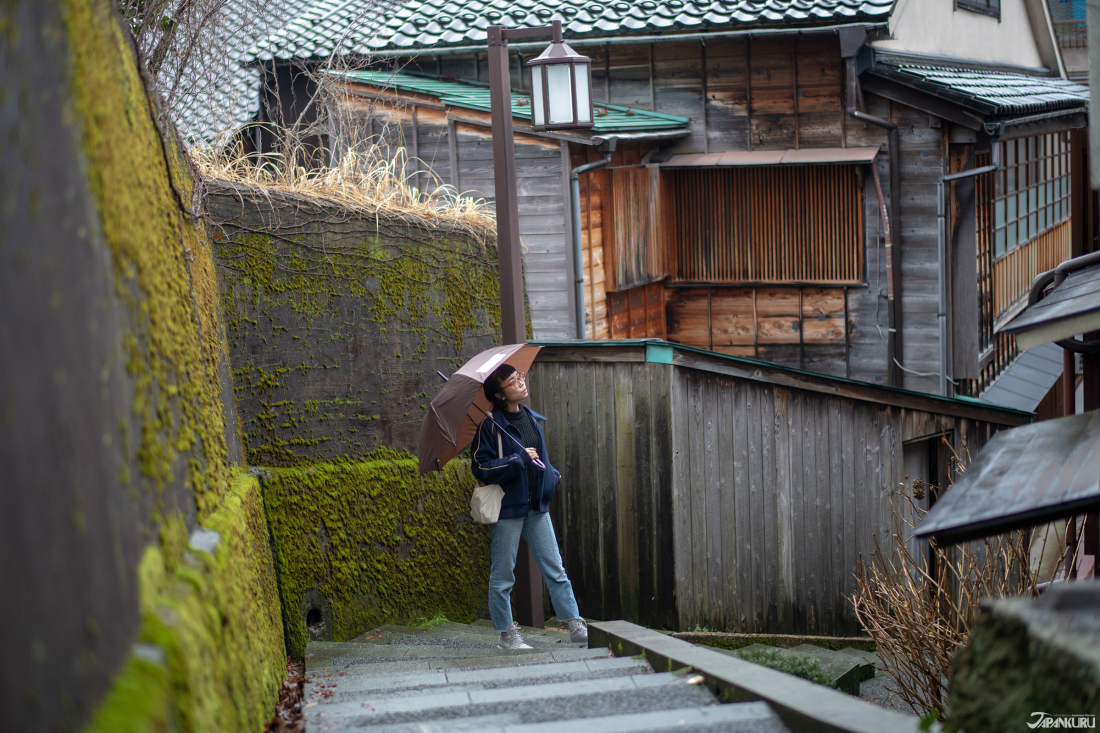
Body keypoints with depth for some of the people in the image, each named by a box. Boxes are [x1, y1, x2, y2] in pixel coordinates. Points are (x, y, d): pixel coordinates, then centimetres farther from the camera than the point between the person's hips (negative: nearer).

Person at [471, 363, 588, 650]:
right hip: (507, 508, -6)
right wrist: (520, 459, -18)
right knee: (503, 575, 4)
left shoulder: (532, 419, 10)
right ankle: (507, 634, 16)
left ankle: (577, 628, 9)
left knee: (556, 570, 6)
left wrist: (552, 475, 7)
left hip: (537, 507, 6)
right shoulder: (490, 425, -11)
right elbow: (481, 468, -16)